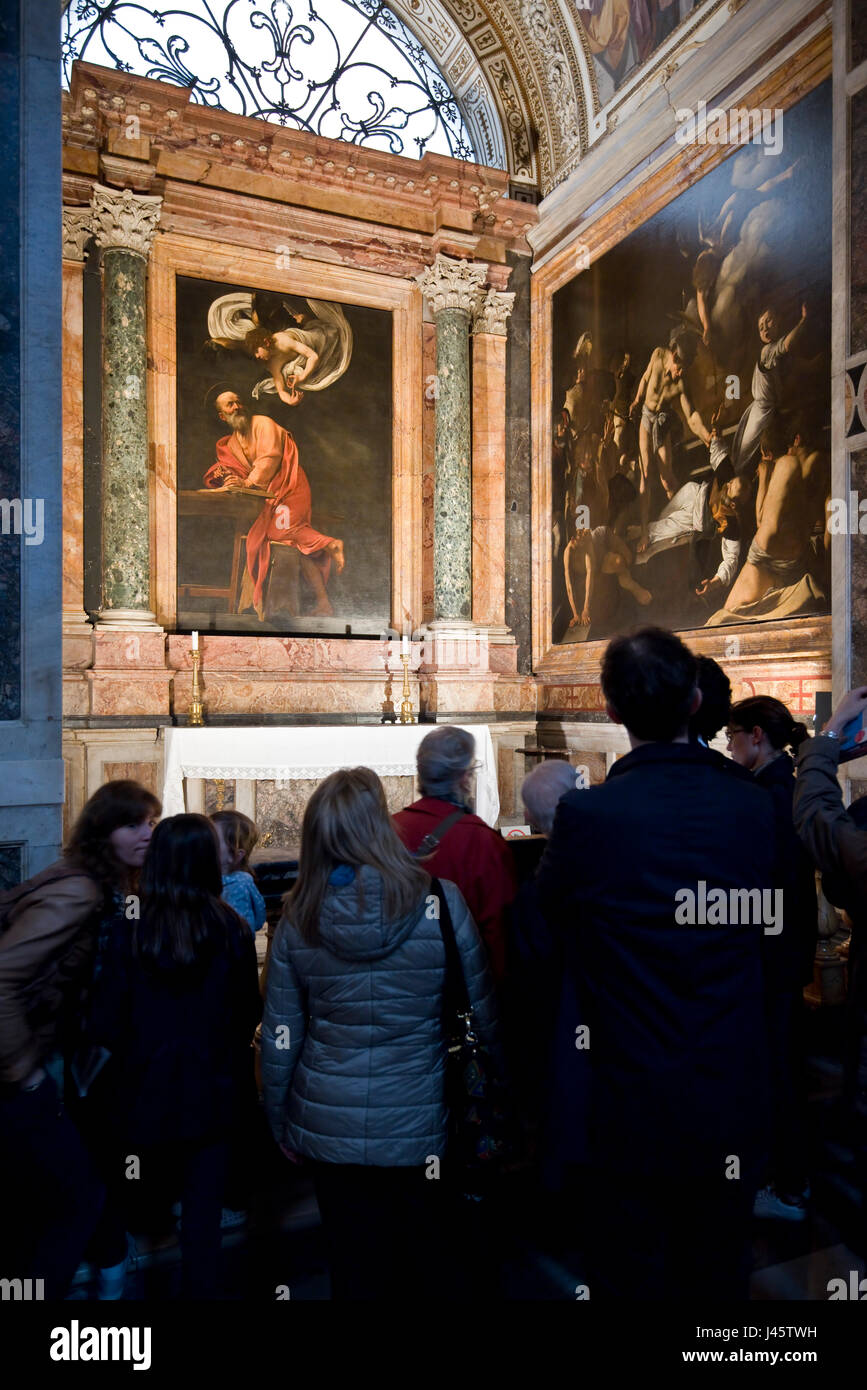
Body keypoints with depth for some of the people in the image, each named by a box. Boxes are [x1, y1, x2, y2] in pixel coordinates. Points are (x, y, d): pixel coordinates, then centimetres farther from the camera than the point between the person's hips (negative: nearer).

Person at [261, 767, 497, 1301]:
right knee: (425, 1268, 19)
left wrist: (280, 1120, 13)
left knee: (355, 1268, 20)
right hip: (421, 1129, -2)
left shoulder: (299, 917, -9)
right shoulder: (440, 903, -15)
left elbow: (279, 1035, -1)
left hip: (330, 1129, 2)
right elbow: (482, 1017, -8)